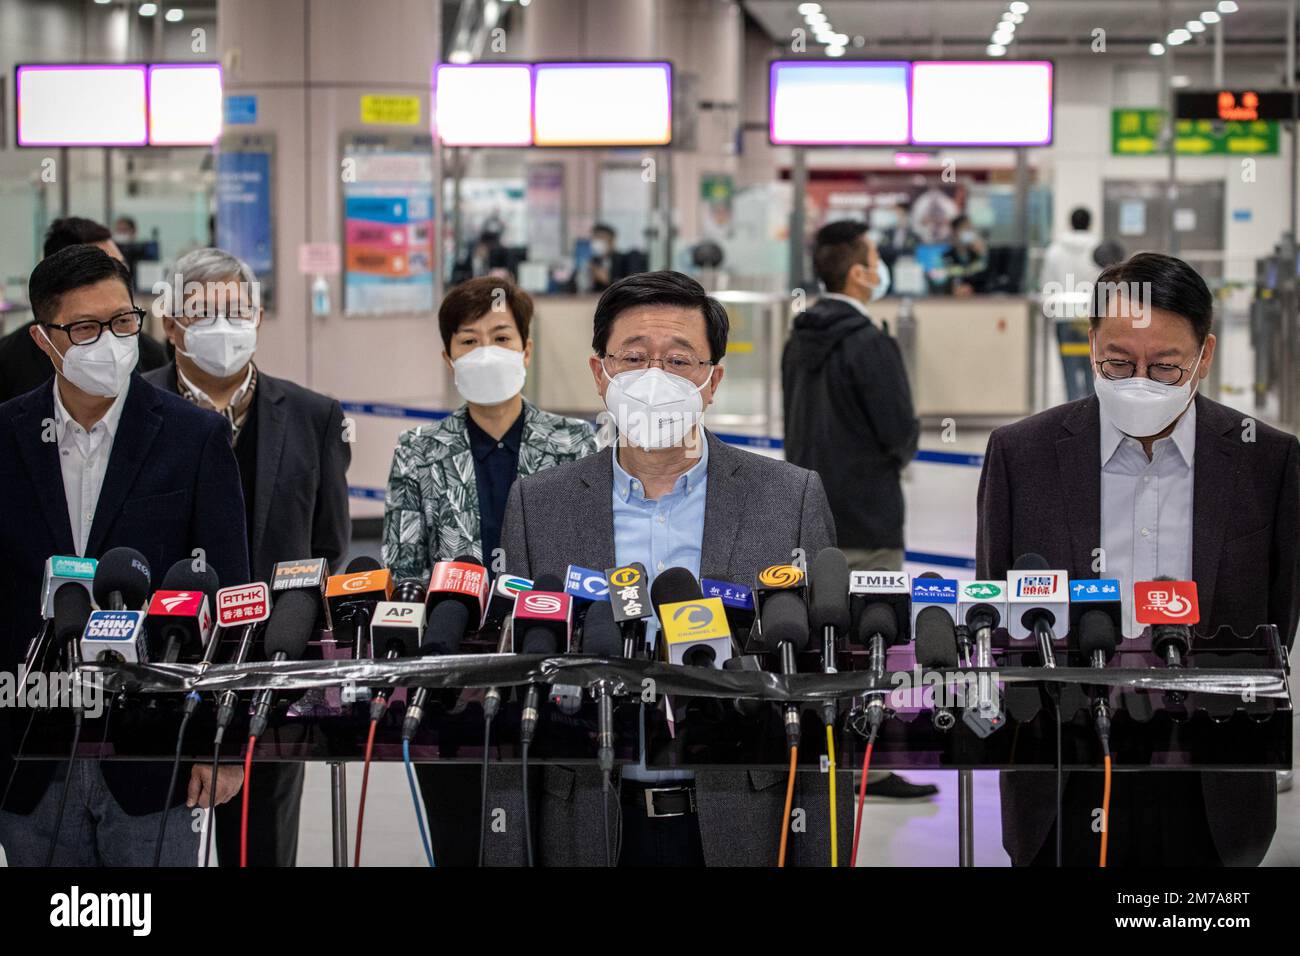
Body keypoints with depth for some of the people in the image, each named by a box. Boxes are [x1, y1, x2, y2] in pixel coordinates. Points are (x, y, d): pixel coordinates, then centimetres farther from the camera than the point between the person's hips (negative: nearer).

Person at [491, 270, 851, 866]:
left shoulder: (794, 499, 0)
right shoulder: (536, 505, 3)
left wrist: (821, 855, -5)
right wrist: (506, 855, -2)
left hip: (742, 833, -1)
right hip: (591, 835, 1)